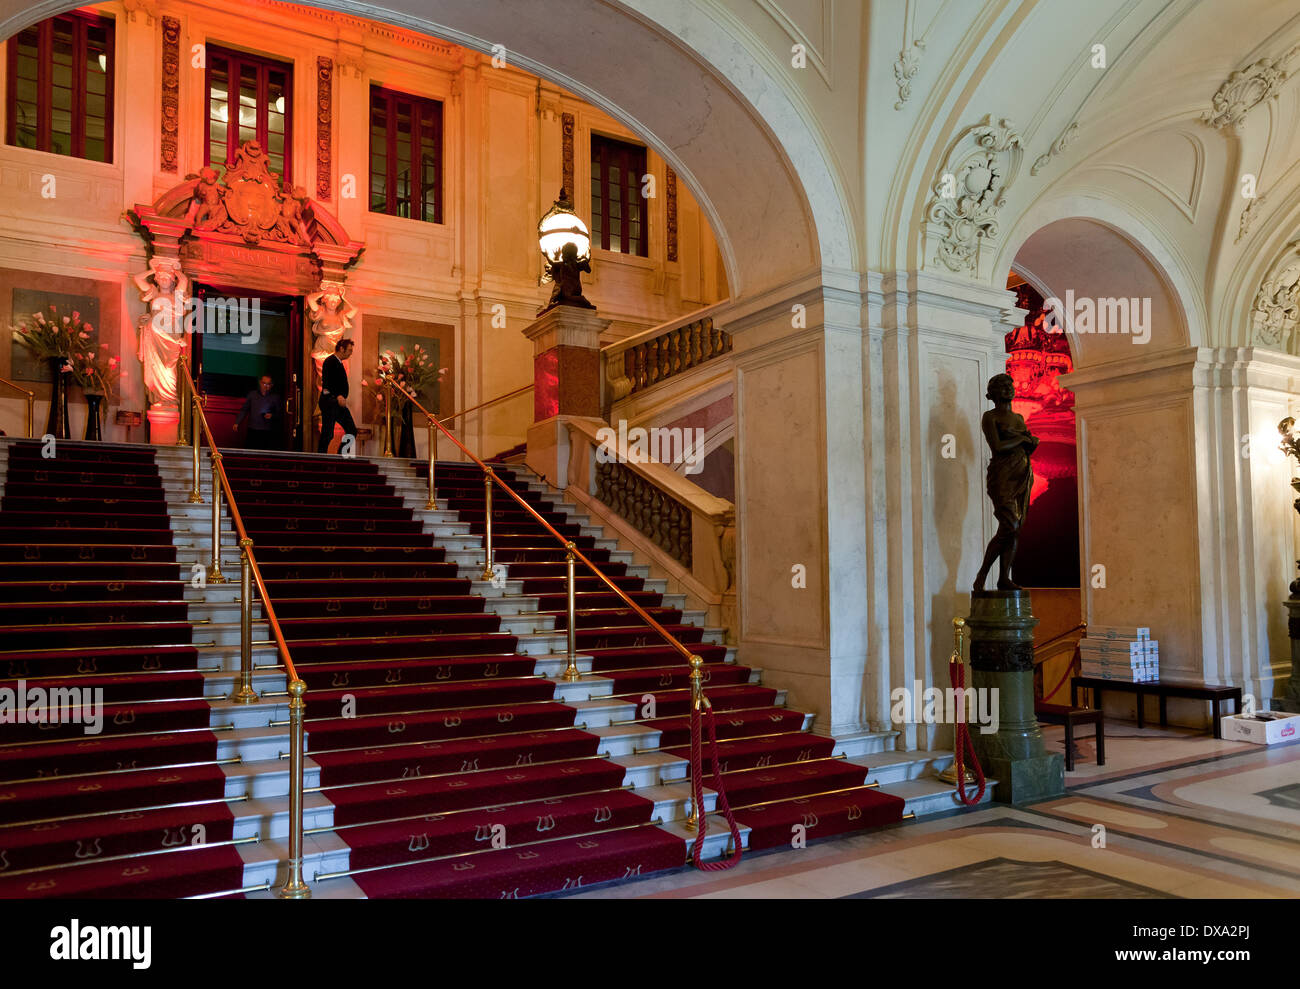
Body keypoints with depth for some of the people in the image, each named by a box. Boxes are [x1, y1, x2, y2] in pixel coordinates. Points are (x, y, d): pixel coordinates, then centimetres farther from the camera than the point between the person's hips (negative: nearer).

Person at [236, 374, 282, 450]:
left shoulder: (275, 397, 6)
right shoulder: (252, 394, 10)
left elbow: (280, 413, 8)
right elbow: (244, 410, 15)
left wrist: (272, 416, -12)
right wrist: (237, 422, 5)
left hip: (268, 432, -2)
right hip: (252, 431, 2)